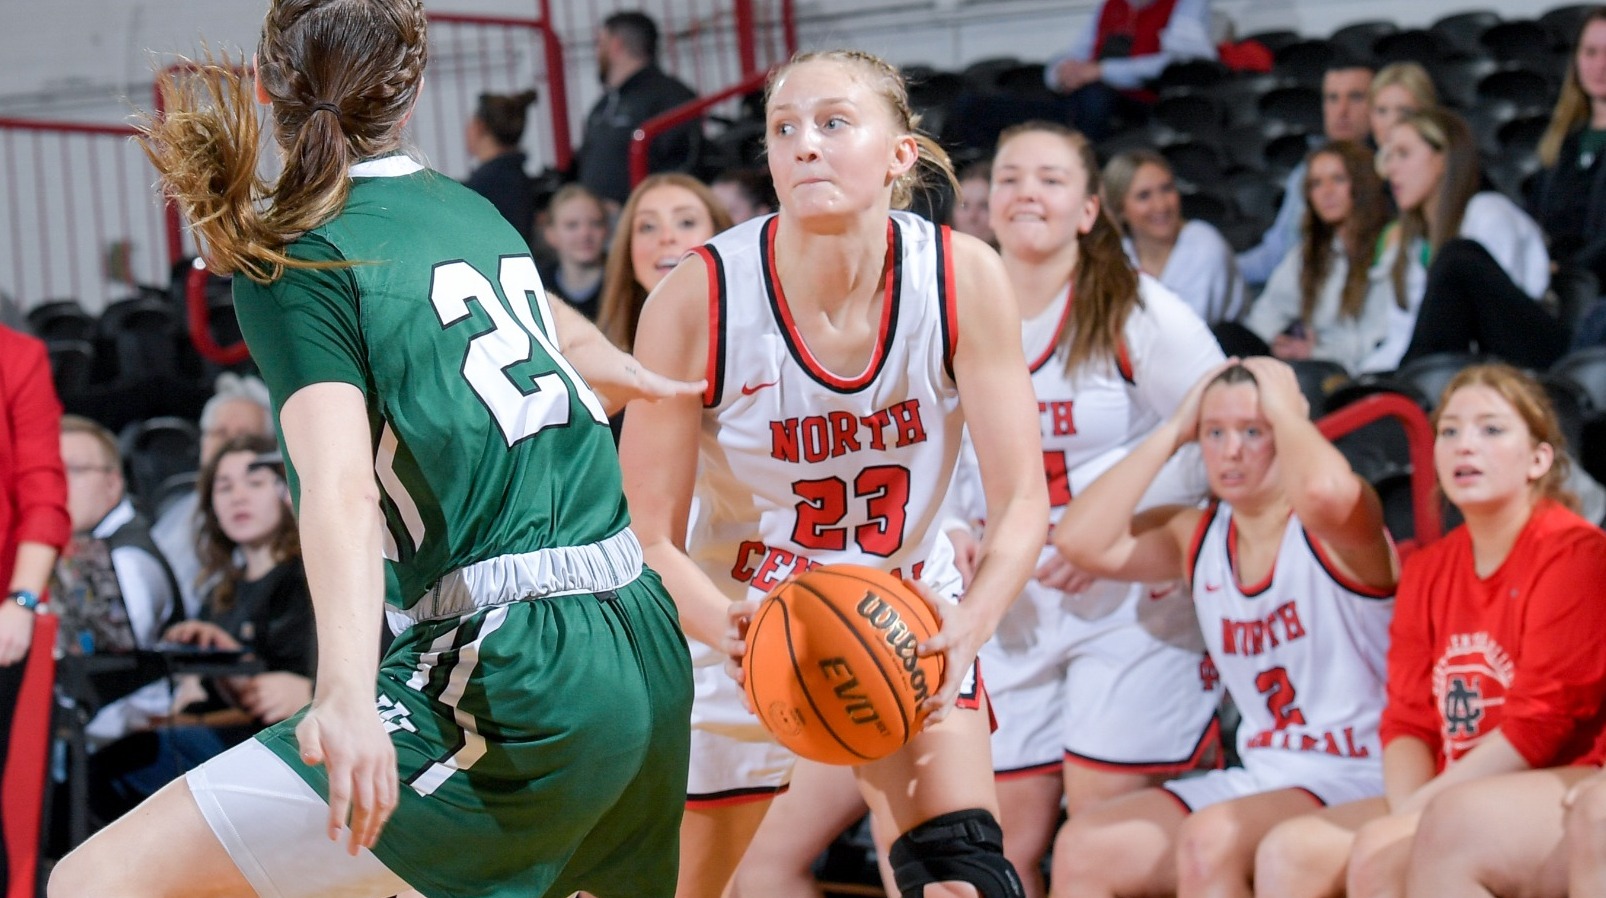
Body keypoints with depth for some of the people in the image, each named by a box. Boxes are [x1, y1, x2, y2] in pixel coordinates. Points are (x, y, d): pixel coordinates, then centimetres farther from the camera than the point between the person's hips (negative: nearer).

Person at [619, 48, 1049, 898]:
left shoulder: (961, 279, -19)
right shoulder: (698, 299, -23)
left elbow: (1021, 501, -15)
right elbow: (652, 537, -19)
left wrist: (966, 629, -34)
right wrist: (730, 629, -39)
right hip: (737, 620, -1)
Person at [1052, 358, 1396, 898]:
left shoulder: (1340, 530, -9)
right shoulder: (1197, 537, 10)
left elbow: (1324, 490, -35)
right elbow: (1081, 541, -5)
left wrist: (1284, 408, -15)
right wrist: (1171, 432, 0)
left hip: (1358, 783, -7)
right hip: (1258, 780, 7)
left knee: (1210, 839, -33)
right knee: (1081, 849, -7)